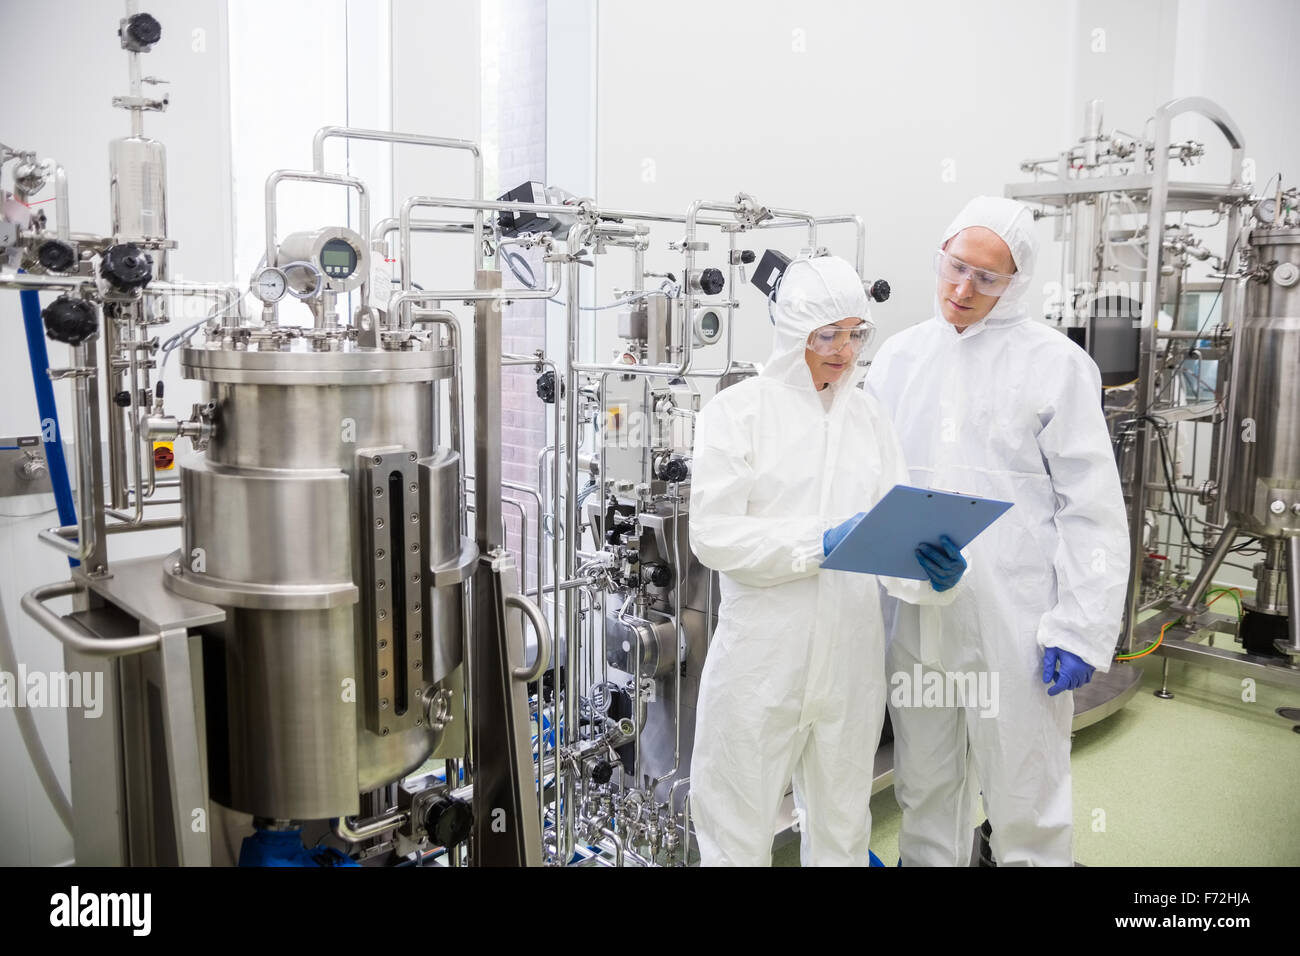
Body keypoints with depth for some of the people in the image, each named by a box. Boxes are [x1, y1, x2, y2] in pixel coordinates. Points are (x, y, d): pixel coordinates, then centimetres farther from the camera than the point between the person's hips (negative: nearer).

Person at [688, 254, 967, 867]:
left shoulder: (870, 418, 8)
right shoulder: (738, 410, -5)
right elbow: (711, 532, -14)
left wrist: (935, 575, -21)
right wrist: (820, 543, -23)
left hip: (850, 661, 4)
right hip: (761, 660, -4)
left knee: (842, 830, 20)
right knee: (738, 834, 8)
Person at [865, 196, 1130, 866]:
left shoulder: (1056, 364, -4)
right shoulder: (898, 356, 8)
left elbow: (1092, 508, -5)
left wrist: (1083, 629, -10)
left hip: (1015, 624, -4)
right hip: (912, 615, 4)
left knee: (1025, 803, 7)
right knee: (924, 790, 18)